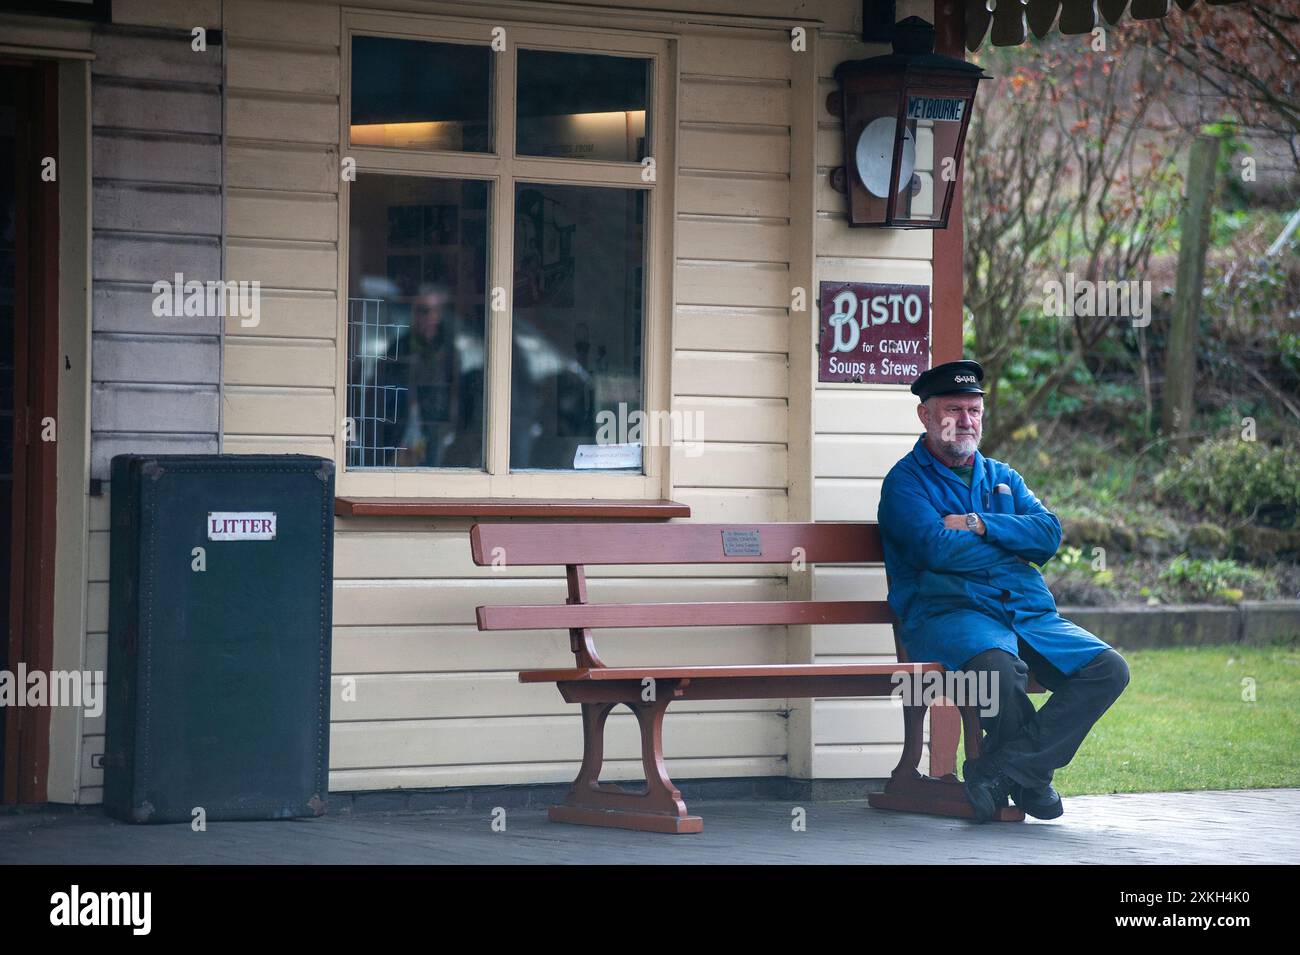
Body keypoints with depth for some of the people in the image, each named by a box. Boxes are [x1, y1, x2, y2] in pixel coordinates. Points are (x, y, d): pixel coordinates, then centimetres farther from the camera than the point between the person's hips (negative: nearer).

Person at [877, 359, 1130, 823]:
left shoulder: (1002, 478, 25)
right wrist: (1015, 541, 0)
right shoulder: (906, 481, 6)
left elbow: (1049, 533, 7)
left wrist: (980, 525, -7)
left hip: (1030, 615, 6)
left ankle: (999, 771, -18)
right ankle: (1030, 775, -10)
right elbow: (937, 548, -13)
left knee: (1108, 670, -16)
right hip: (949, 614, -6)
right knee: (998, 664, -39)